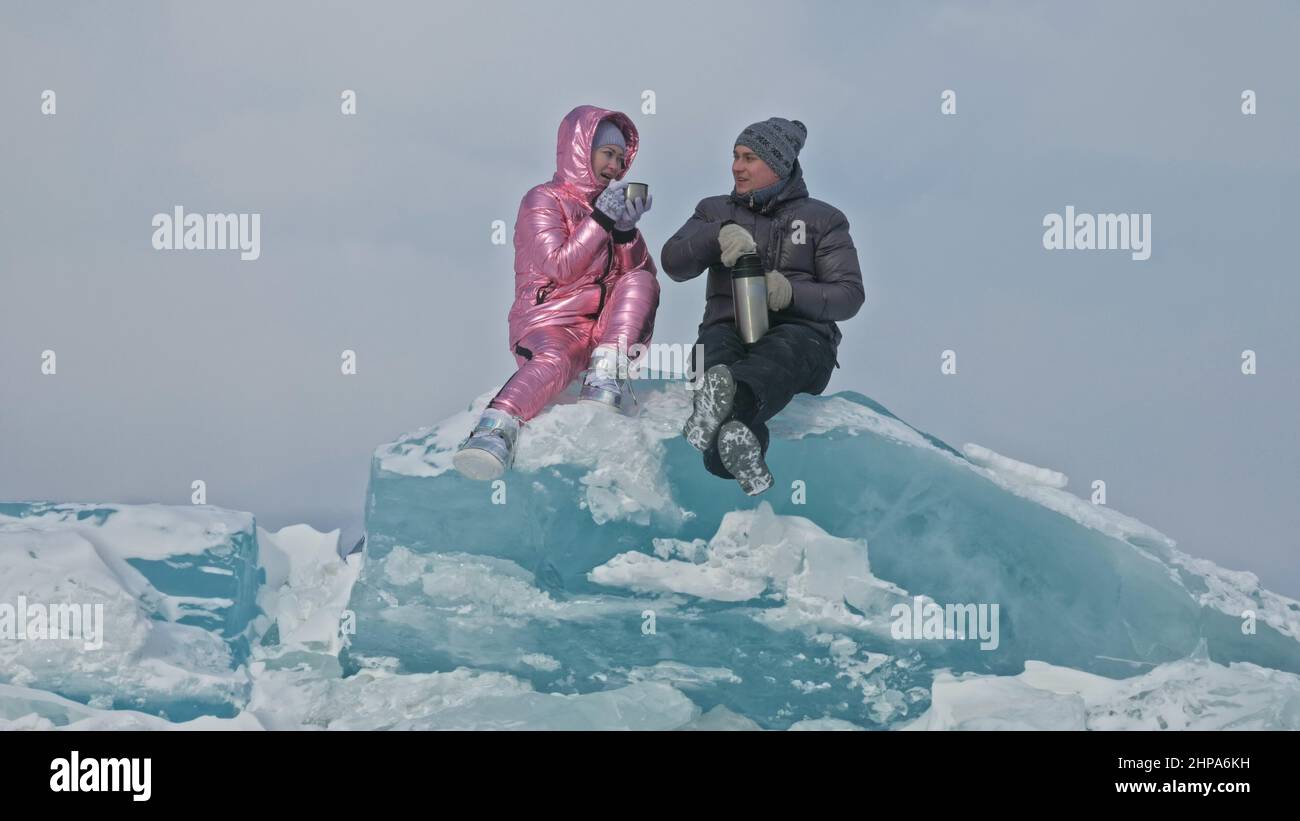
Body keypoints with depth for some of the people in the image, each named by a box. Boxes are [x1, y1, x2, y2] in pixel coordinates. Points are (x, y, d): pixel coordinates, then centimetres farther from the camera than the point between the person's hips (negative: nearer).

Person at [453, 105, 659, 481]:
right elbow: (558, 266, -11)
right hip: (551, 322, -6)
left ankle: (606, 378, -29)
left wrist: (626, 228, -4)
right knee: (554, 359, -39)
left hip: (603, 326, 6)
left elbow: (639, 273, 12)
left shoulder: (609, 203, 22)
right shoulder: (544, 200, 3)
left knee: (641, 279, -18)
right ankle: (495, 433, -61)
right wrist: (601, 220, -13)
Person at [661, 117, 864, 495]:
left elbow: (849, 295, 5)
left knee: (777, 354, -40)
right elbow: (673, 262, 7)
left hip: (800, 329, -1)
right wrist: (719, 234, -13)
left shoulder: (822, 219, 16)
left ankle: (727, 400, -75)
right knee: (717, 349, -38)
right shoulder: (715, 210, 23)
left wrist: (792, 292, -14)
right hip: (727, 327, 1)